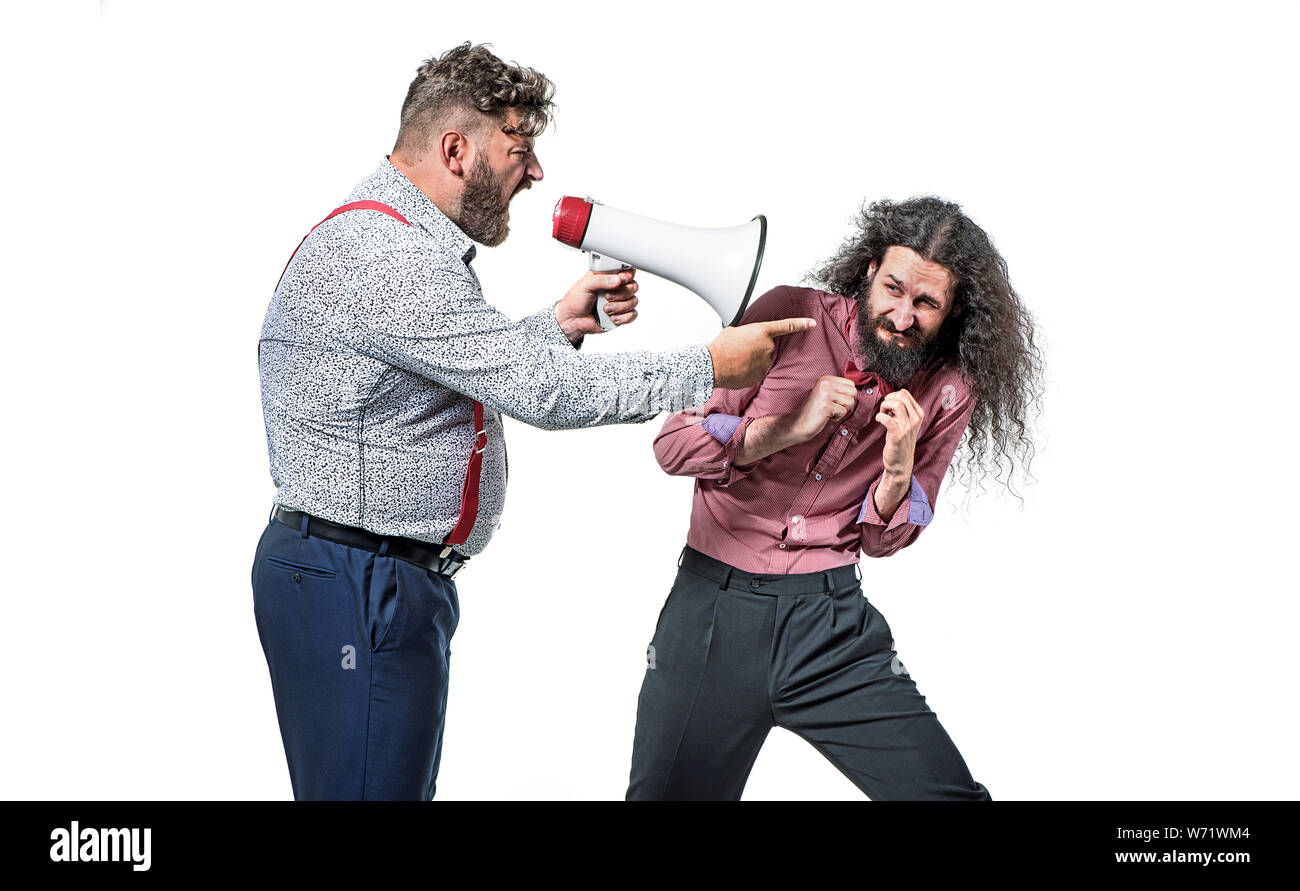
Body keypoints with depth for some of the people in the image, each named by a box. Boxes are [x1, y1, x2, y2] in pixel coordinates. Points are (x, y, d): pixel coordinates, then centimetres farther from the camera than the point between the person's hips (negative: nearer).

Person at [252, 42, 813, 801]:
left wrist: (556, 324, 8)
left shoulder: (388, 240, 16)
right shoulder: (387, 259, -20)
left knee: (403, 783, 14)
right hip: (357, 591, -11)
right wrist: (710, 369, -14)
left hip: (391, 578, 11)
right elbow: (544, 390, -22)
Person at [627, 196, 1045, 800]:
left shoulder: (949, 392, 2)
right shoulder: (789, 316, -4)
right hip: (717, 605, -1)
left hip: (832, 619, 1)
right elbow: (673, 444, -4)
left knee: (952, 795, -9)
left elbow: (883, 540, 8)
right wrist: (786, 428, -18)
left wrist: (898, 467, -13)